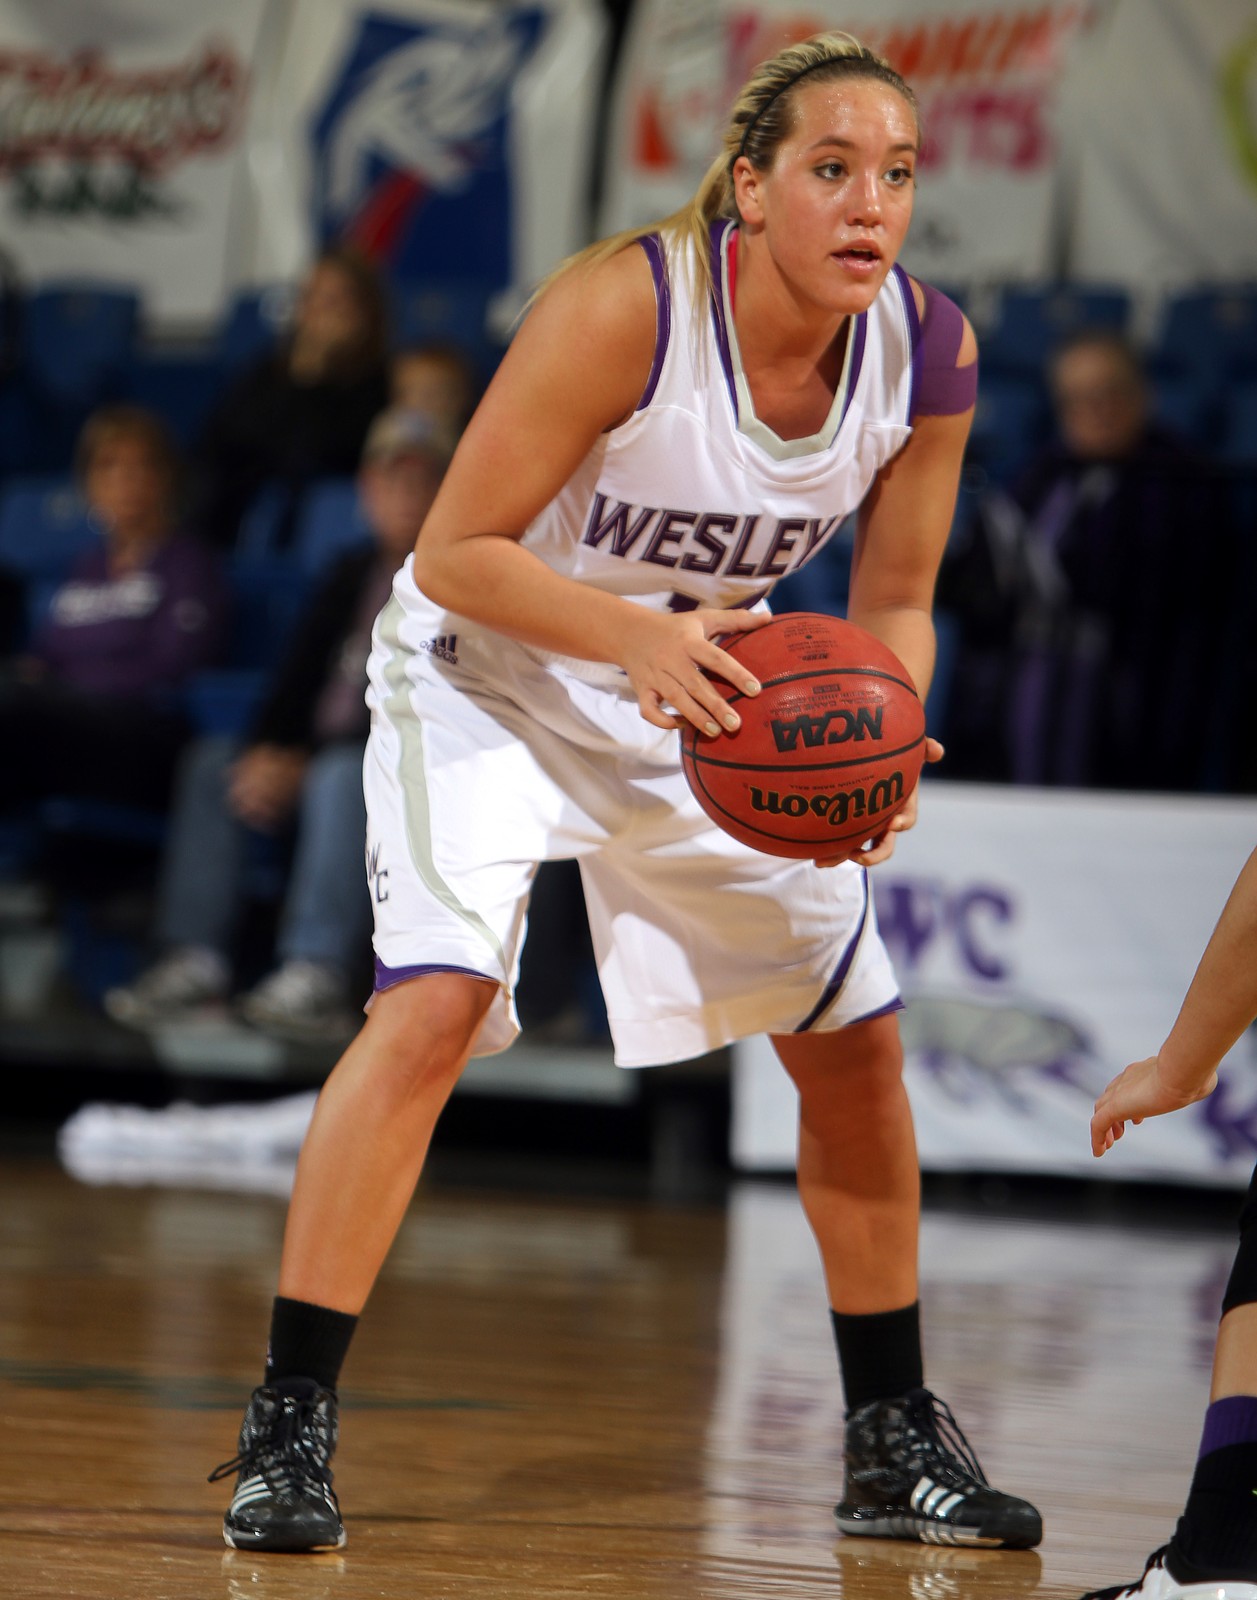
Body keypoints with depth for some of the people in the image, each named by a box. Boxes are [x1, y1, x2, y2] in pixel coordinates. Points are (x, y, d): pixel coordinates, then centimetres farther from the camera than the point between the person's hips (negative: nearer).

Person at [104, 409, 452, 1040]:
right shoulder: (356, 573, 17)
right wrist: (266, 751, -7)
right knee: (212, 763, -4)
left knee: (341, 777, -35)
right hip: (329, 749, 8)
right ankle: (196, 958, -14)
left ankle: (317, 975, -45)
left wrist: (302, 764, -20)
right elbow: (301, 674, 14)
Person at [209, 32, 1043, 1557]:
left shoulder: (926, 353, -15)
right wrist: (637, 634, -39)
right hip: (490, 672, -5)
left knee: (855, 1040, 6)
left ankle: (892, 1443, 22)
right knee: (436, 997, -25)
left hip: (709, 688, 6)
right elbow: (456, 554, -25)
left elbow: (893, 606, -2)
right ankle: (286, 1431, -18)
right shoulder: (623, 308, -31)